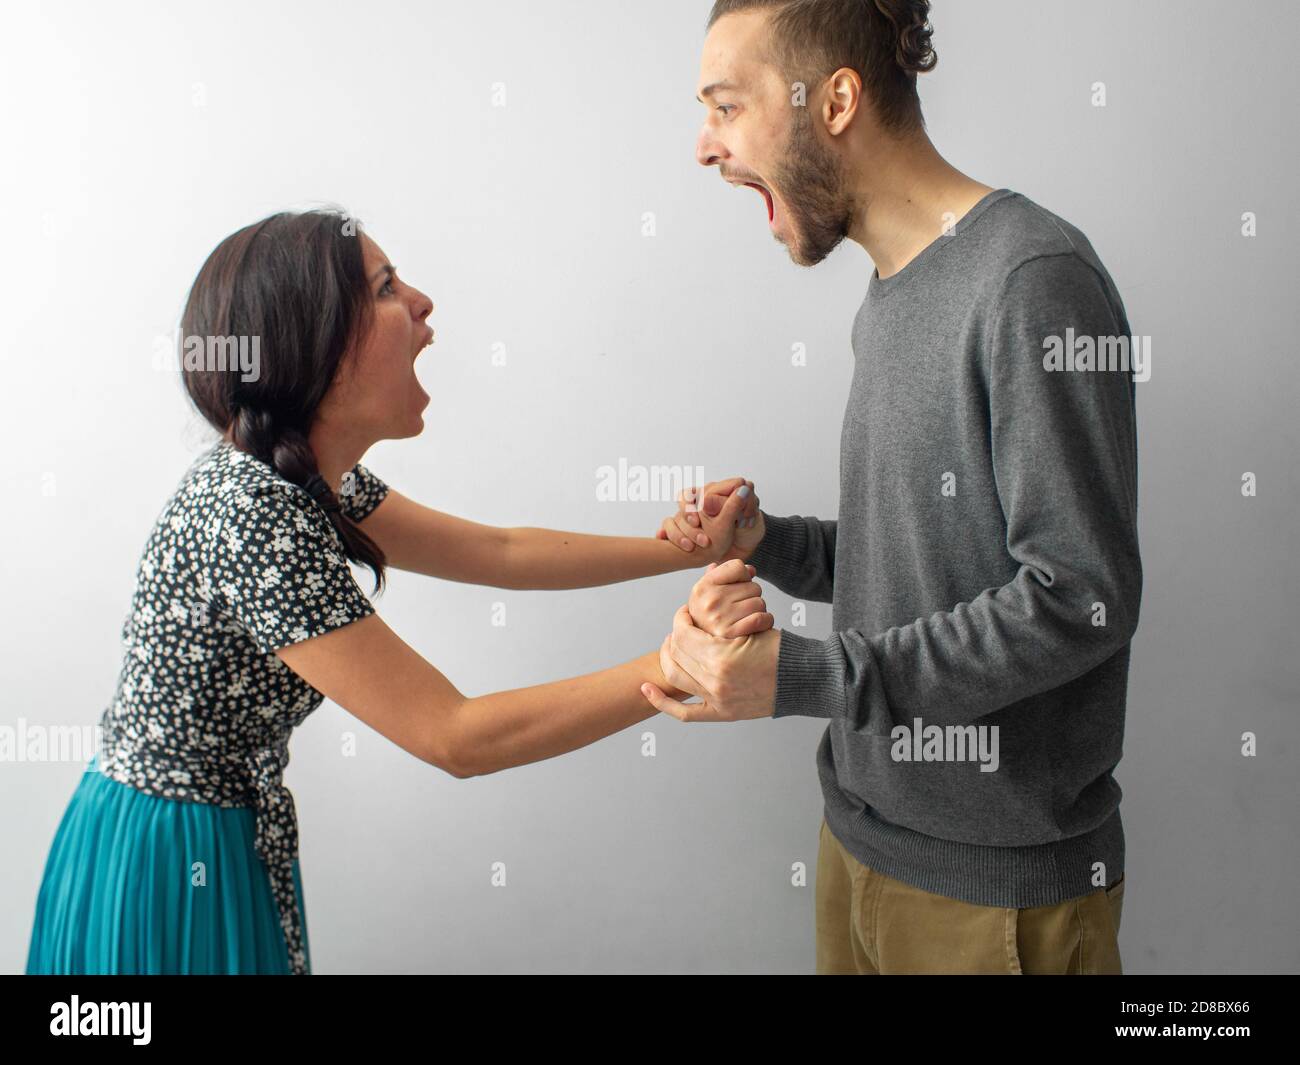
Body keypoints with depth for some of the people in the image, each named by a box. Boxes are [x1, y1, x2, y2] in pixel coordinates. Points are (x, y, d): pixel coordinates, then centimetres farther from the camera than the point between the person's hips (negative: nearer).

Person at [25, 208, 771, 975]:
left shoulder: (305, 476, -1)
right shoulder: (253, 517, -29)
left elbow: (498, 552, 6)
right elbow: (456, 738, -28)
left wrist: (685, 549, 2)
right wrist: (679, 666, -26)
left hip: (227, 843, 8)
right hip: (170, 871, -8)